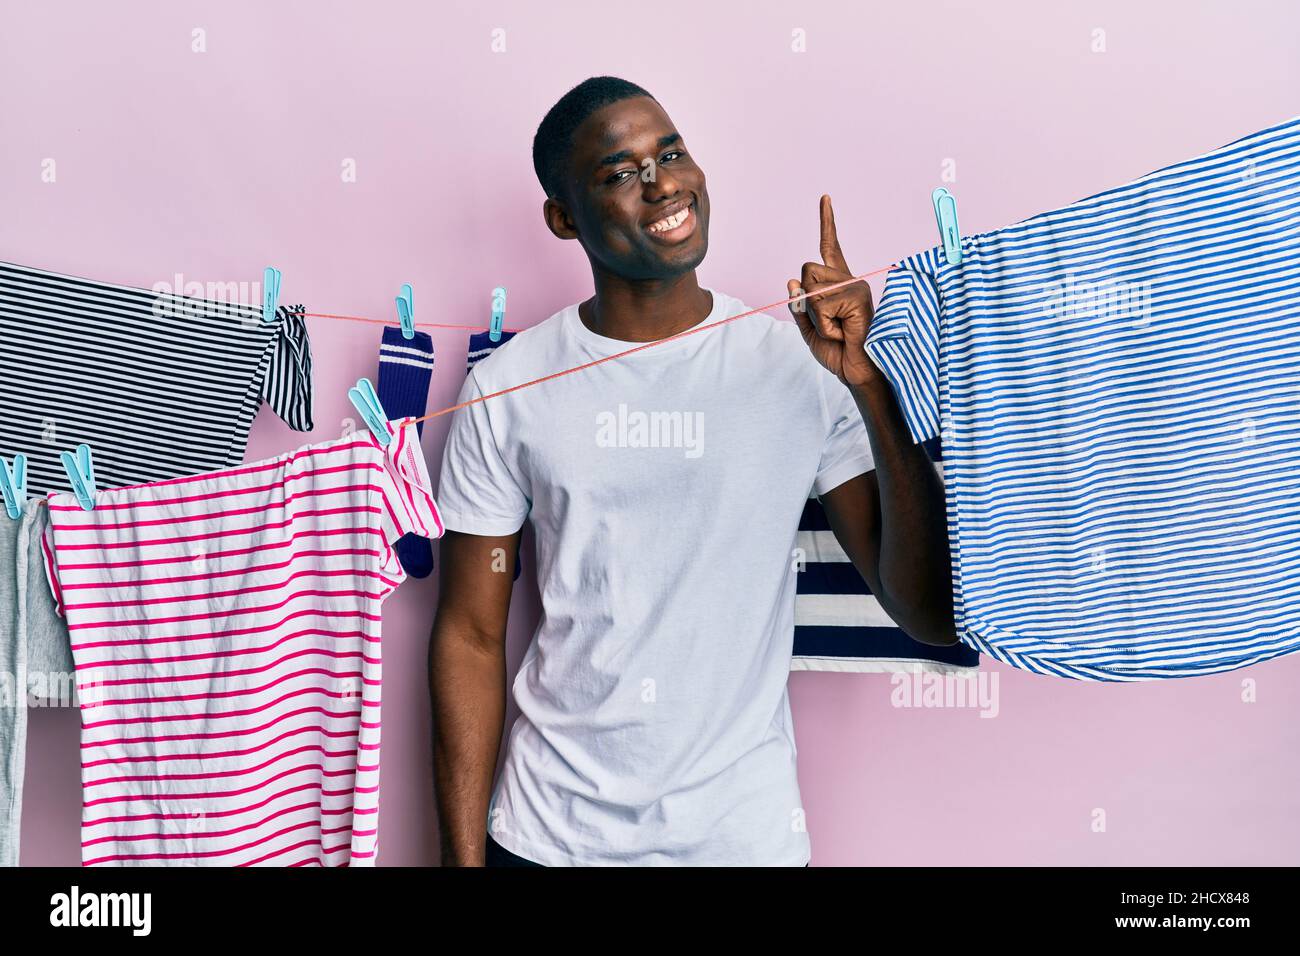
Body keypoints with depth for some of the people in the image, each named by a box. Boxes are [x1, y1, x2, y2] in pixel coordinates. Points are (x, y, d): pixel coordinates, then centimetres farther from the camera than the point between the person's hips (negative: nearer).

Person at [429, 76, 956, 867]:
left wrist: (871, 385, -21)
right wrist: (464, 854, -2)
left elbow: (934, 615, -12)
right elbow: (471, 636, -1)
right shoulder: (509, 386, -6)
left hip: (747, 830, 0)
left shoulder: (803, 364, -8)